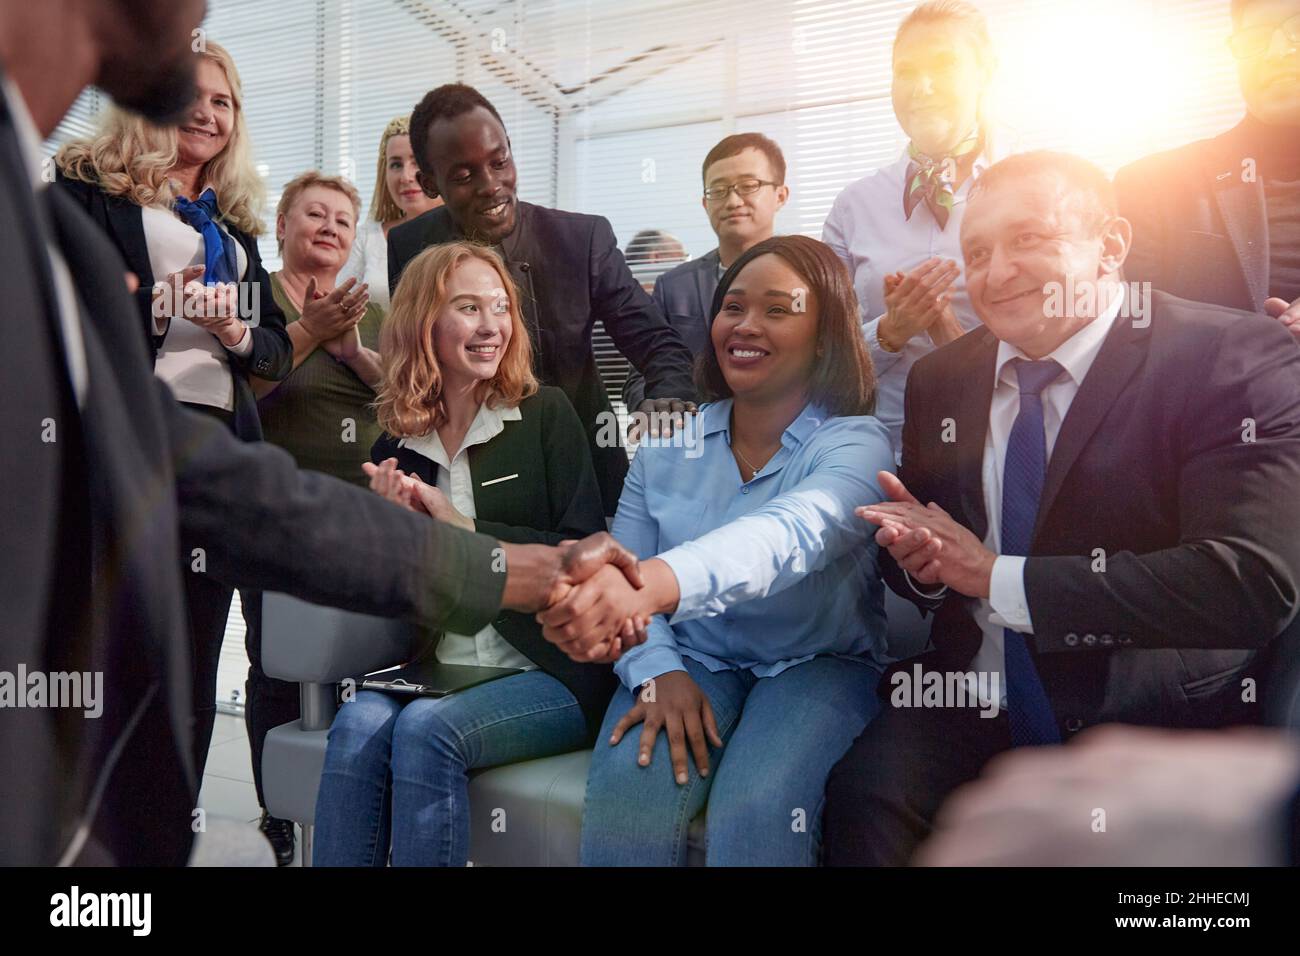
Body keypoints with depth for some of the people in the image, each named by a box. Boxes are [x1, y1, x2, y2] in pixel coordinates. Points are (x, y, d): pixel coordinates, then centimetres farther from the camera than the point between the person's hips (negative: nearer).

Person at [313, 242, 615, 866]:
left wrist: (463, 528, -14)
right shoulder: (397, 446, 10)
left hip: (550, 674, -3)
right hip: (438, 671, 4)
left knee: (427, 728, -28)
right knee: (359, 723, -25)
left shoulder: (545, 416, -1)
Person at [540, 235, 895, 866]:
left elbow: (789, 534, -33)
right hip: (692, 659, 3)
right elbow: (624, 572, 1)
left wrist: (656, 582, -52)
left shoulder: (855, 443, -10)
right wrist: (657, 670, -21)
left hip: (817, 663, -2)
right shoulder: (668, 444, 5)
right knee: (626, 795, -27)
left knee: (757, 811, -31)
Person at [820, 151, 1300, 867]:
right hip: (974, 701, 3)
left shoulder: (1232, 360, -9)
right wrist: (916, 558, -10)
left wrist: (999, 576, -19)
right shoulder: (940, 380, 8)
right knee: (866, 793, -24)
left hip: (1154, 719, -2)